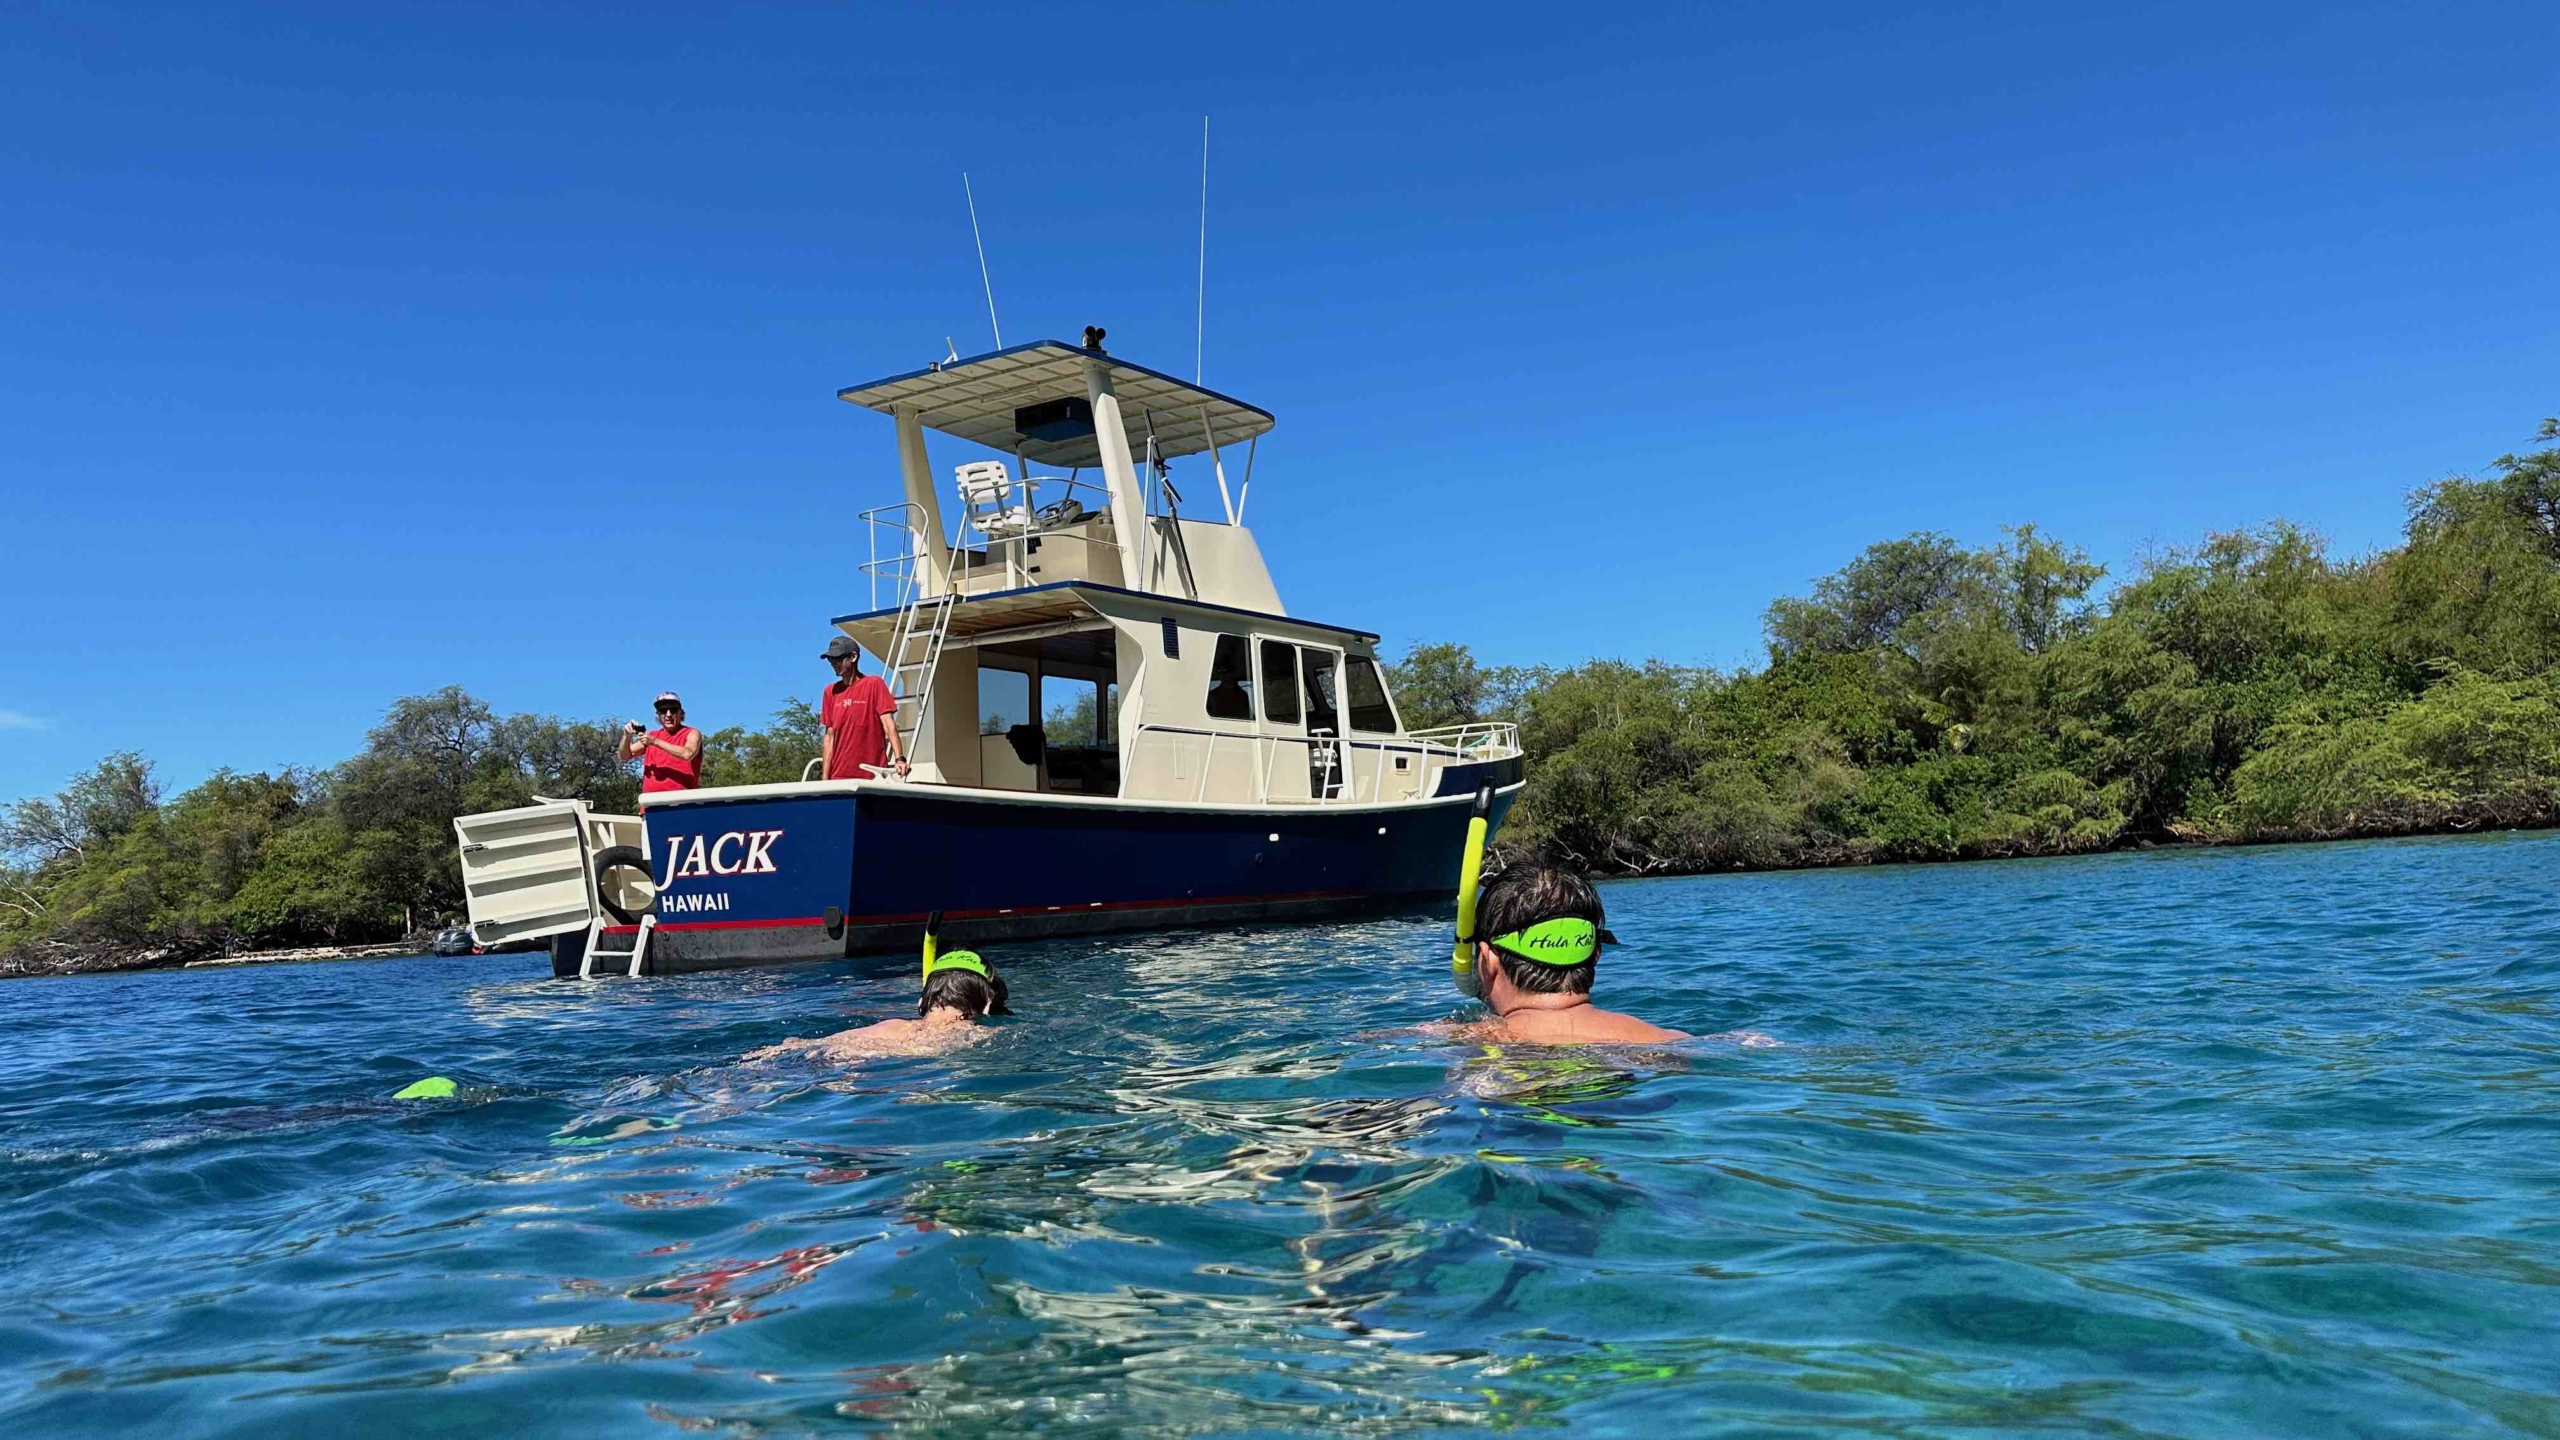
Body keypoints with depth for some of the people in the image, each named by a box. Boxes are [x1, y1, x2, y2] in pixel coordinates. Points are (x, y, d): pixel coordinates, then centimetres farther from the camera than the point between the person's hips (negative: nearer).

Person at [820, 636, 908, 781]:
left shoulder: (873, 684, 0)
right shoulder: (831, 692, 12)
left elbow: (888, 725, -7)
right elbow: (830, 736, 12)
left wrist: (899, 758, -21)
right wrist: (825, 777, 6)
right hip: (838, 778, 4)